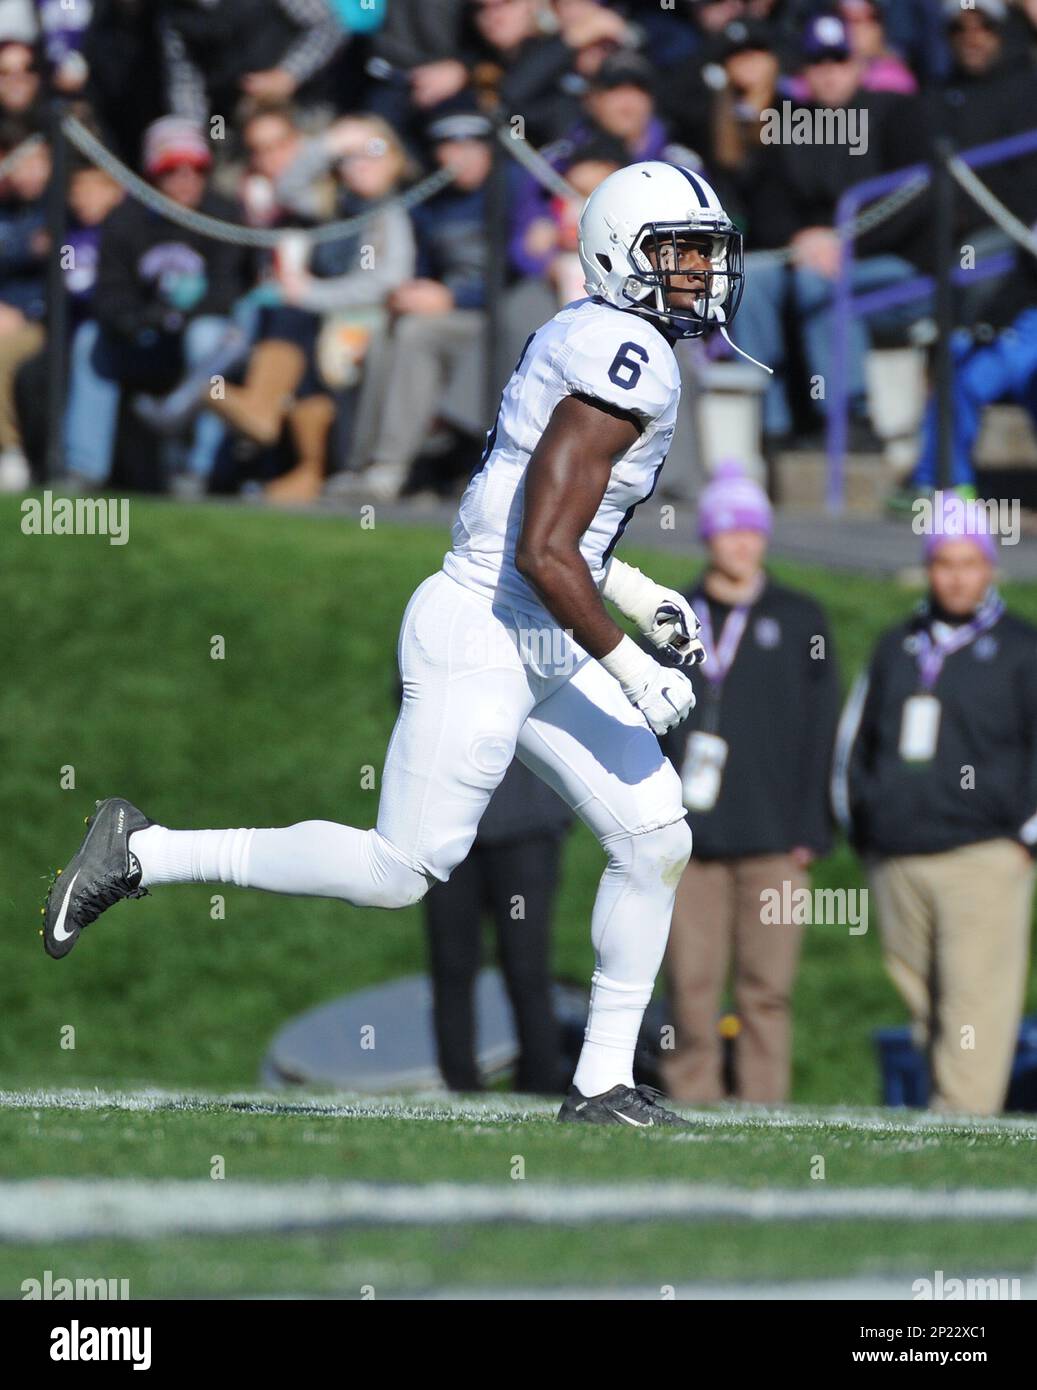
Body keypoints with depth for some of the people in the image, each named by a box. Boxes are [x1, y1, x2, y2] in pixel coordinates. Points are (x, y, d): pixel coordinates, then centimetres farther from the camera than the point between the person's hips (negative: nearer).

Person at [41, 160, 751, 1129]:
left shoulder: (591, 343, 13)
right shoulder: (626, 365, -18)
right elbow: (541, 556, -24)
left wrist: (632, 593, 20)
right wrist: (632, 670, -16)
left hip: (540, 654, 10)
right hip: (482, 640, -10)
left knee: (654, 840, 5)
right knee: (400, 872, -7)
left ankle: (603, 1084, 10)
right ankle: (144, 852, 4)